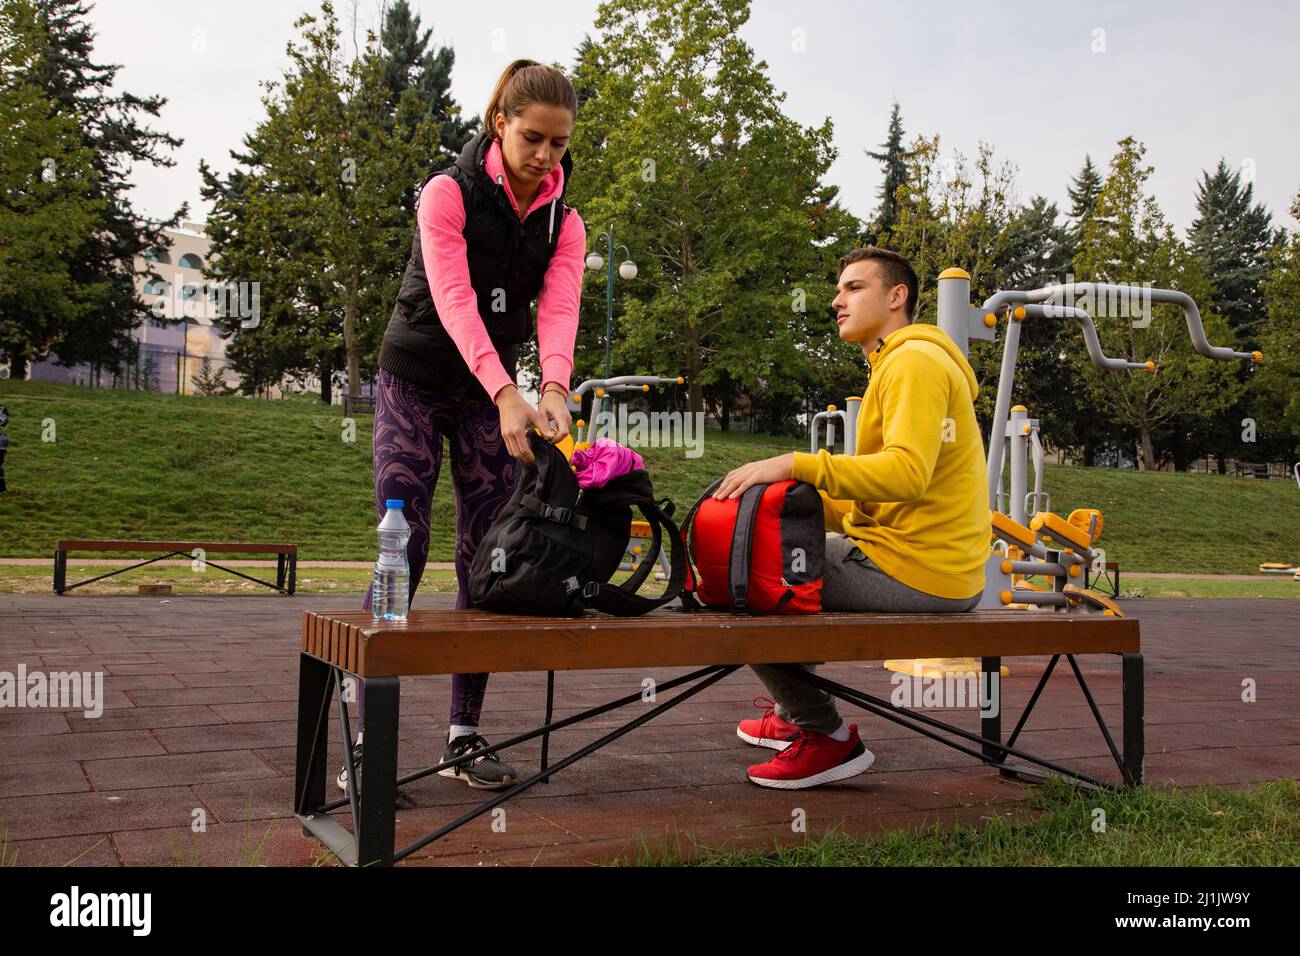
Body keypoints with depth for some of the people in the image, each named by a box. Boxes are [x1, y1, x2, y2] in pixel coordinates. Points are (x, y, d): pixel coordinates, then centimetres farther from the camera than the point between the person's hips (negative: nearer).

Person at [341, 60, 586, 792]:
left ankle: (465, 735, 6)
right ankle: (368, 737, -5)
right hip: (416, 381, -4)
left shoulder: (564, 224, 1)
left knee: (487, 560, -1)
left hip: (491, 395, 5)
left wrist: (554, 390, -36)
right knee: (402, 553, -11)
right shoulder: (449, 193, -13)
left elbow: (560, 310, -15)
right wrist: (508, 395, -41)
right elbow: (454, 301, -26)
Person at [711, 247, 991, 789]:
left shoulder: (915, 360, -11)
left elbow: (906, 473, -28)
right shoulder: (896, 364, 22)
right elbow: (871, 505, 18)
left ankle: (828, 738, -1)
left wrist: (794, 465, -27)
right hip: (935, 569, 11)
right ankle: (795, 713, 31)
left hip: (916, 573, -11)